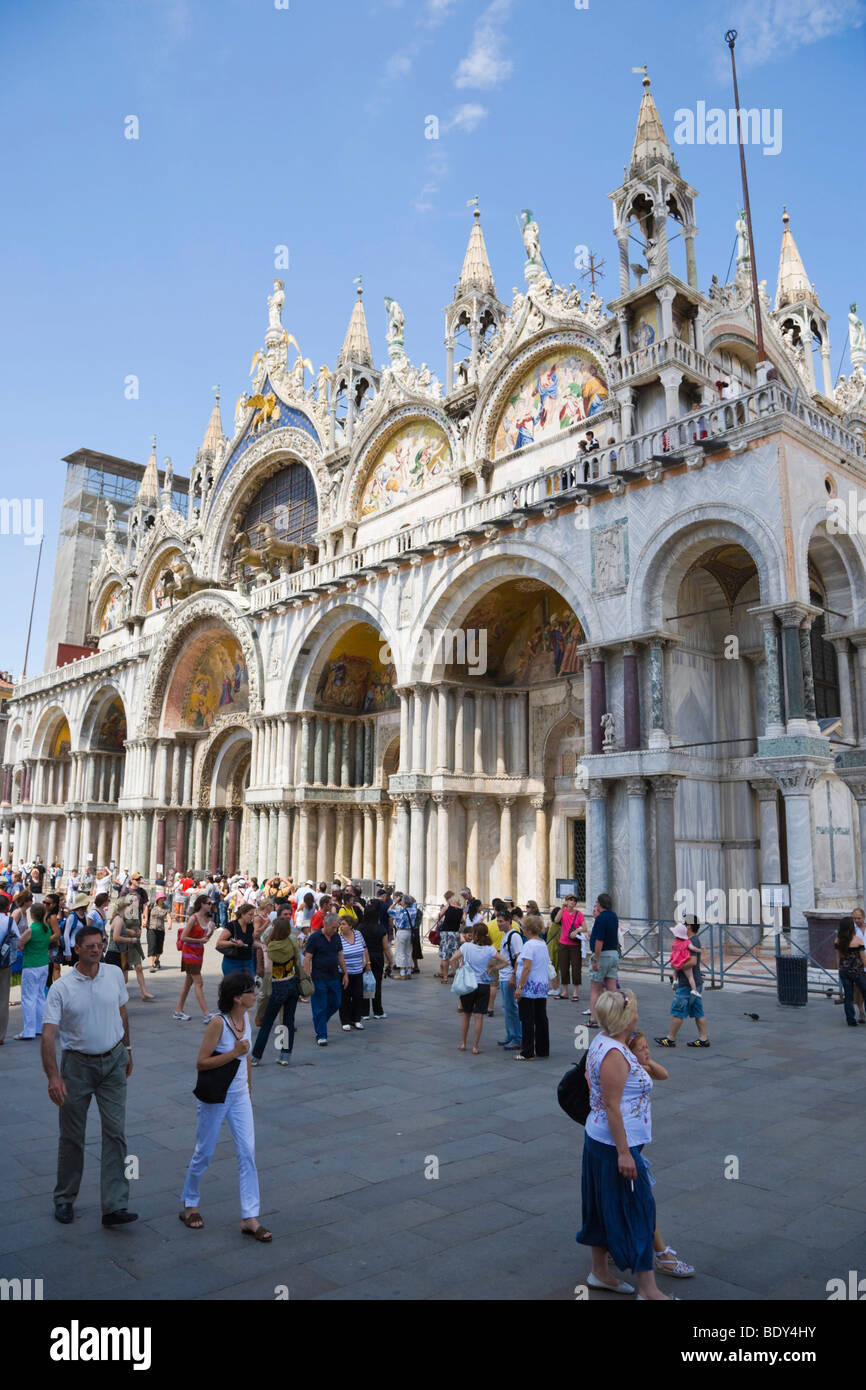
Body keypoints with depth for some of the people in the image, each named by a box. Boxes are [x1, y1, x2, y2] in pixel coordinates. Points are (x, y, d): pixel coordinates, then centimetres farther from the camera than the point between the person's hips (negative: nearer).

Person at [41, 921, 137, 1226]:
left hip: (113, 1062, 2)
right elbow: (48, 1034, -18)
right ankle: (64, 1199, 31)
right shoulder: (61, 988, -13)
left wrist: (127, 1051, 16)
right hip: (77, 1064, -2)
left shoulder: (114, 974, -3)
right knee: (72, 1136, 10)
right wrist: (53, 1076, -28)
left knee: (116, 1132, -2)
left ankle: (115, 1206, 2)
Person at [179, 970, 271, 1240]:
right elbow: (201, 1062, -21)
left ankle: (249, 1217, 9)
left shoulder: (246, 1018, -1)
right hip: (214, 1097, -6)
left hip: (240, 1096, 6)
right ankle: (190, 1205, 35)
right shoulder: (218, 1023, -23)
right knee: (204, 1154, 11)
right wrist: (234, 1053, -27)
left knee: (247, 1153, 2)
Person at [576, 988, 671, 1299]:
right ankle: (647, 1289, 13)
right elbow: (612, 1107, -25)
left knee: (605, 1207, 20)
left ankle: (600, 1273, 33)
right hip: (616, 1145, -10)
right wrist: (623, 1153, -22)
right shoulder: (615, 1054, -25)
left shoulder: (601, 1042, 4)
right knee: (637, 1210, 2)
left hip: (597, 1139, 10)